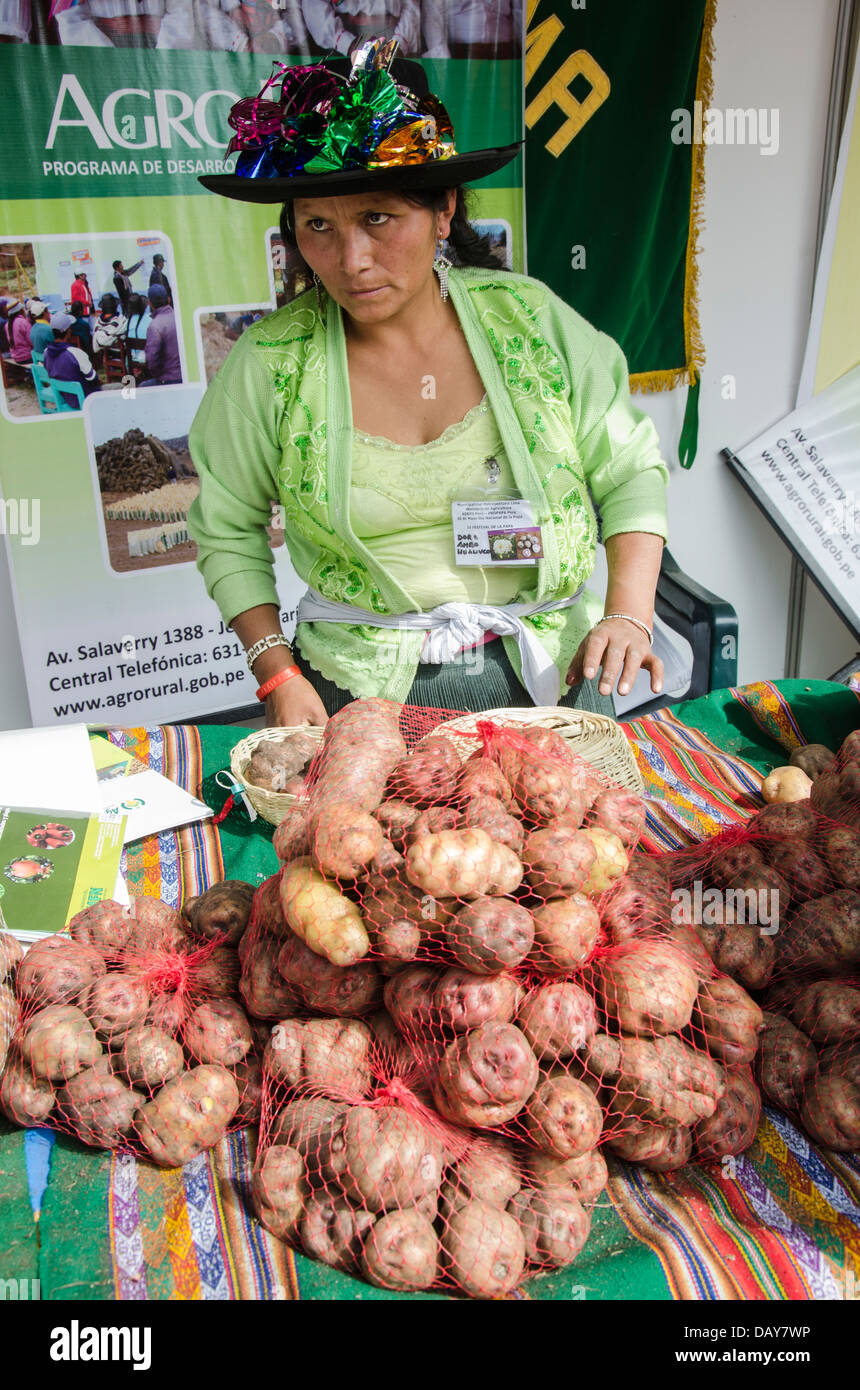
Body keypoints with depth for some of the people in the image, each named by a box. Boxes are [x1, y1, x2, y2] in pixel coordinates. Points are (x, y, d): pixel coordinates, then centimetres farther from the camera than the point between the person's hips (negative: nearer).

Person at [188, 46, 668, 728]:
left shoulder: (529, 315, -3)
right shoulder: (270, 363, -6)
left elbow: (631, 471, 4)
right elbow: (227, 531, 5)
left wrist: (629, 616, -9)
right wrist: (278, 673, -5)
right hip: (361, 690, 0)